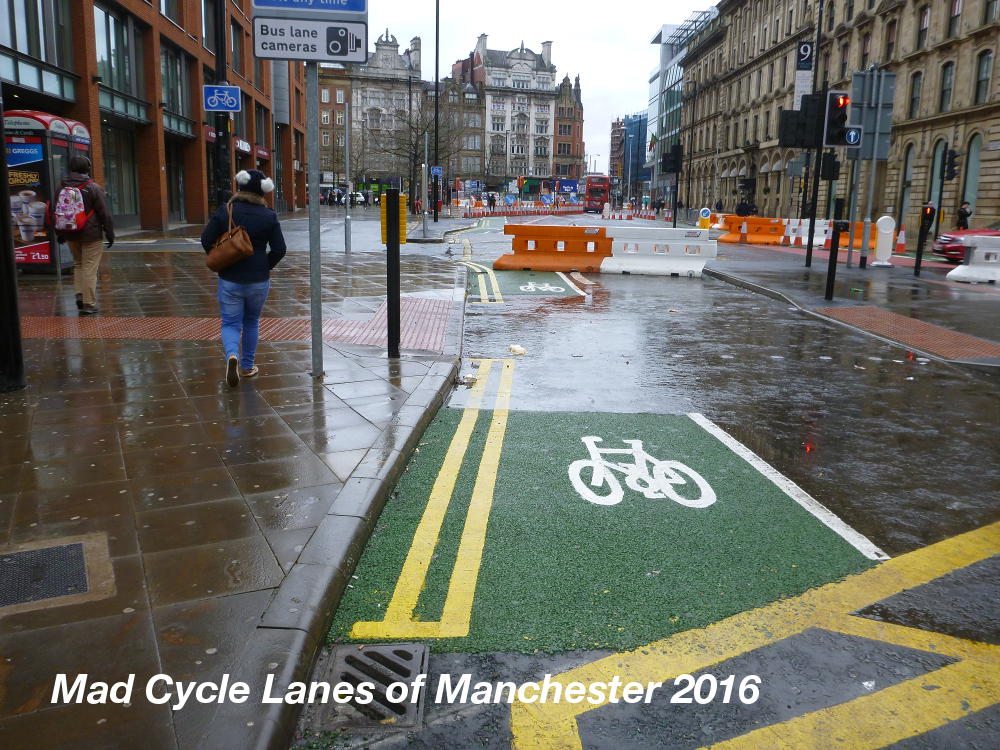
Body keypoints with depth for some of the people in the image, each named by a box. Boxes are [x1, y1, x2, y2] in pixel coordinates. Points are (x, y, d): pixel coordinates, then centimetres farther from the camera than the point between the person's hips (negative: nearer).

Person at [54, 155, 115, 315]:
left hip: (70, 235, 5)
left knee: (78, 264, 21)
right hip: (91, 234, -5)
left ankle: (80, 294, 8)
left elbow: (57, 212, 14)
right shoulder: (94, 188, -10)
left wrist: (60, 233, 23)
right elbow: (104, 213, -10)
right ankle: (88, 303, -3)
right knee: (90, 267, -3)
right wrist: (110, 234, -2)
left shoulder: (62, 188, 6)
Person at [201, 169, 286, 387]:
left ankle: (232, 355, -22)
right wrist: (264, 267, 11)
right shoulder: (269, 216, -3)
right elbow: (279, 249, -5)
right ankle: (247, 366, 25)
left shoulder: (225, 211, -5)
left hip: (230, 279, -1)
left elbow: (206, 240, -5)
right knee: (251, 322, 19)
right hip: (259, 280, 1)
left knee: (231, 323, 7)